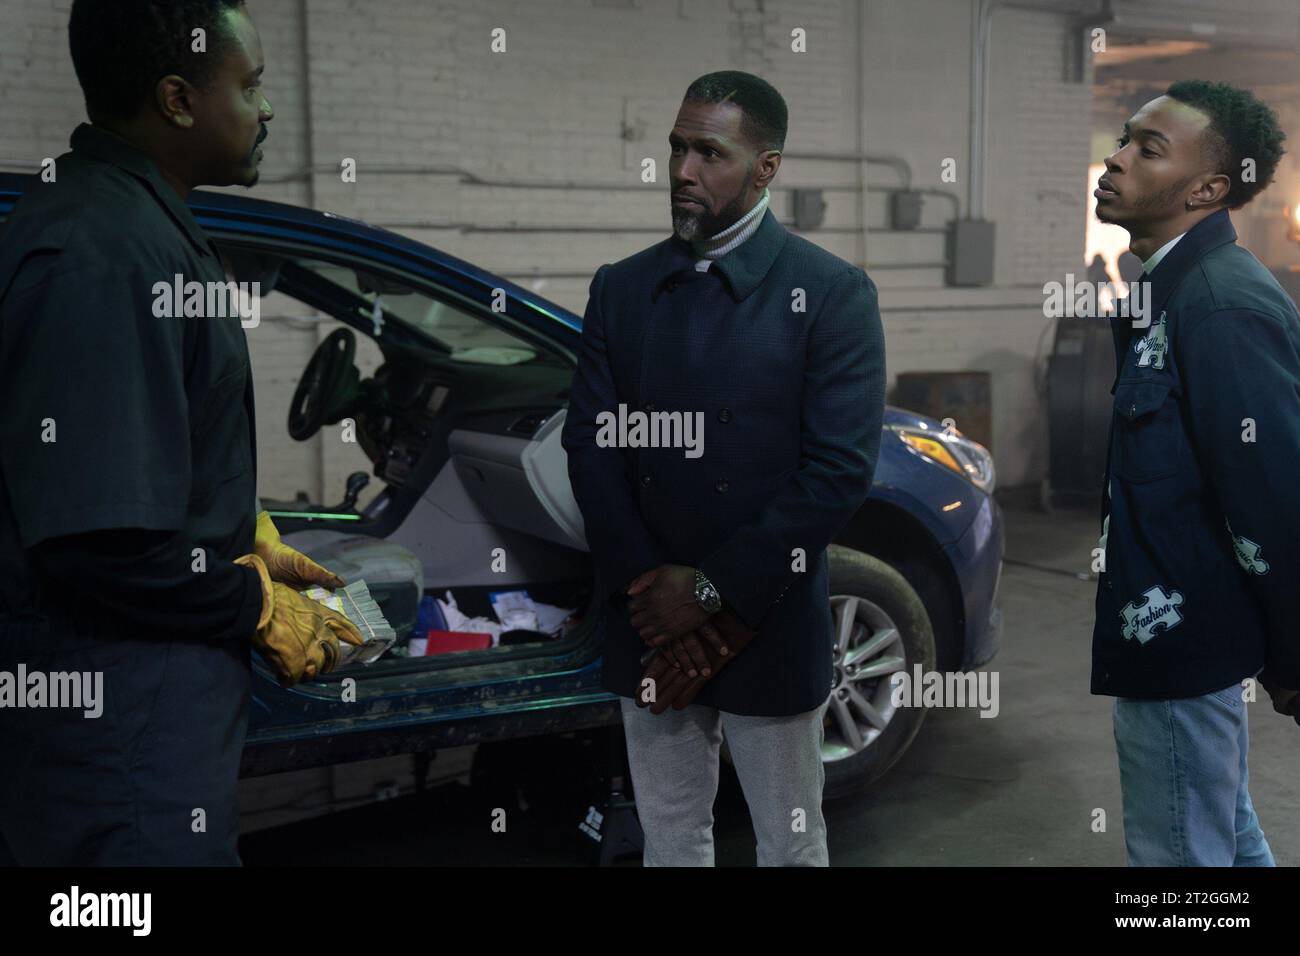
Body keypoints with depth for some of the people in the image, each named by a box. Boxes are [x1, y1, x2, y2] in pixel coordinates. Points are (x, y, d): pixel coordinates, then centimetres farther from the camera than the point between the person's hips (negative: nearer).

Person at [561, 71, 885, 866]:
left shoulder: (832, 293, -7)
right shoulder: (621, 289, 6)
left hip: (771, 631, -3)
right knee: (670, 838, 16)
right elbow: (590, 447, 0)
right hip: (650, 628, 4)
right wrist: (652, 591, -11)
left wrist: (714, 592, -15)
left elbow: (840, 470, -14)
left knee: (790, 845, 12)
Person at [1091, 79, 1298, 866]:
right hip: (1176, 630, 10)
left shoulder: (1224, 303, -22)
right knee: (1225, 835, 24)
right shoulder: (1180, 287, 8)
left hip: (1177, 640, -9)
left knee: (1182, 850, 6)